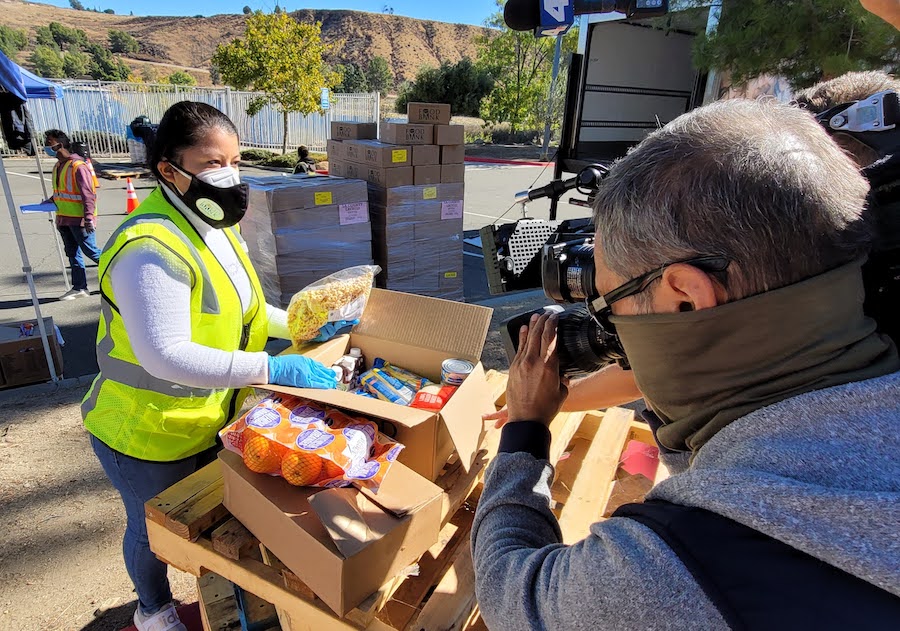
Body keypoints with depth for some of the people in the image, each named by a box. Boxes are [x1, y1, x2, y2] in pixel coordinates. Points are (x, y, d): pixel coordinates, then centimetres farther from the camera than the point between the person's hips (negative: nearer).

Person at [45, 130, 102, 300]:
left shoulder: (78, 166, -14)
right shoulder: (57, 166, 13)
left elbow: (88, 194, -19)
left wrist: (89, 217, -23)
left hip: (80, 219, -9)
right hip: (64, 219, 9)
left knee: (90, 251, -4)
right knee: (72, 254, 10)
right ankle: (79, 288, 15)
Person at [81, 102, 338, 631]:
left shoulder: (217, 226, 0)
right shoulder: (151, 248, -31)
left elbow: (235, 306, 11)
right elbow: (165, 355, -39)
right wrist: (272, 368, -43)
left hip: (206, 421, 8)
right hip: (147, 433, -8)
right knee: (154, 527, 20)